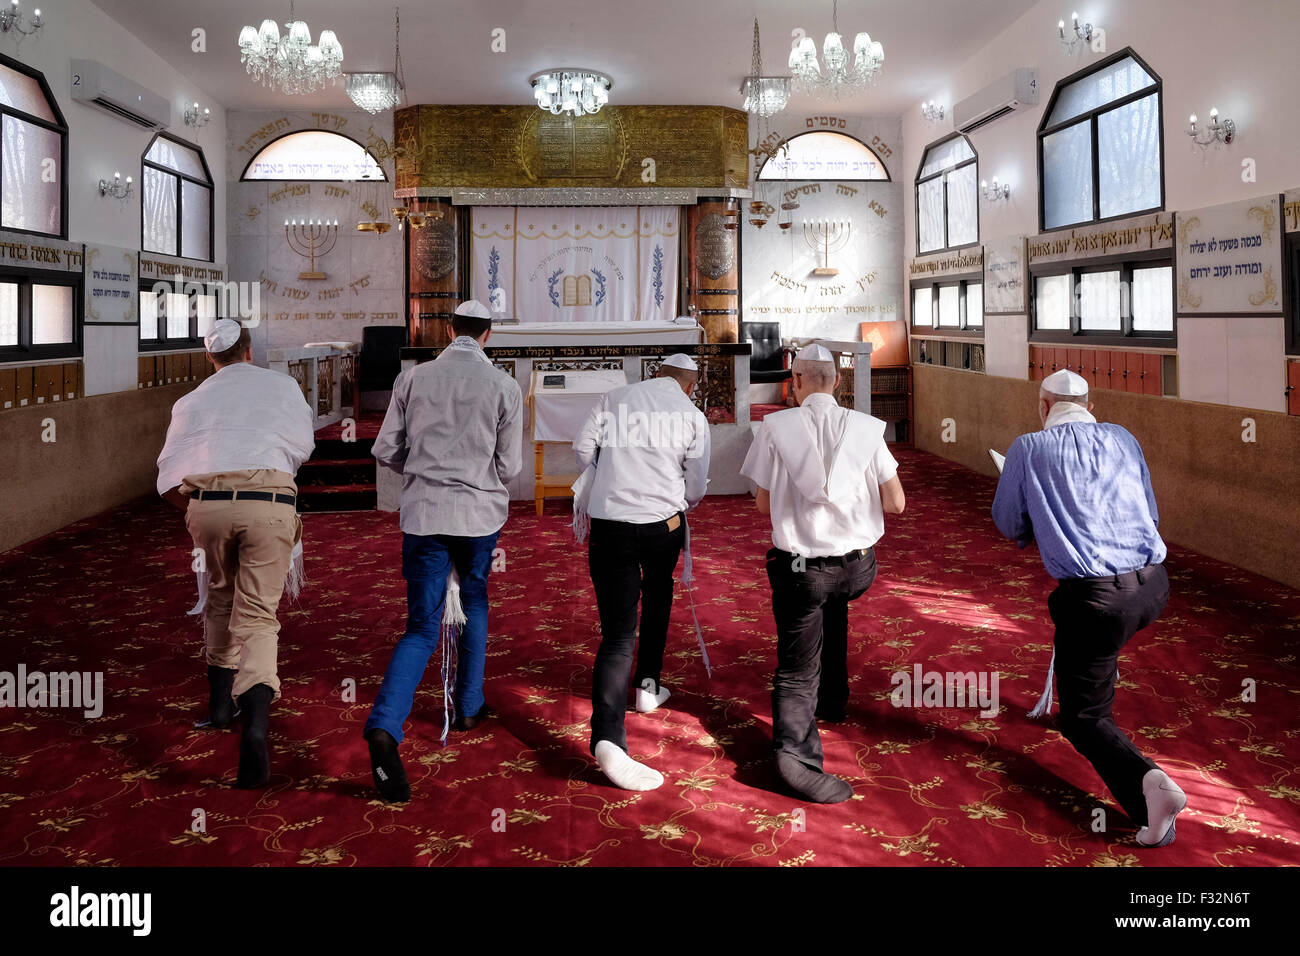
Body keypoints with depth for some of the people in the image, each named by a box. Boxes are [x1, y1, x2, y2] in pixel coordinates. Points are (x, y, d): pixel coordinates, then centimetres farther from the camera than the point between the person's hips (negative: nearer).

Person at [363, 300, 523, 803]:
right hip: (480, 514, -1)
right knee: (474, 603, 23)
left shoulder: (413, 378, 1)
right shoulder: (504, 386, -3)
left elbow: (385, 450, 3)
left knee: (422, 627, 1)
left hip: (423, 514, 1)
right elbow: (510, 466, -1)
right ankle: (469, 706, 34)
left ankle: (384, 728, -17)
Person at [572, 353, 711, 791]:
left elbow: (583, 449, 8)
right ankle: (648, 686, 37)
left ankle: (608, 738, -17)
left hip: (609, 523, 0)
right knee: (658, 596, 32)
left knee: (618, 631, -3)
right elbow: (696, 485, 5)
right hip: (663, 523, 0)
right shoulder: (693, 416, 5)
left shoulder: (613, 398, 7)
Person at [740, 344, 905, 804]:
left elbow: (764, 505, -1)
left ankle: (794, 745, -16)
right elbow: (895, 503, -2)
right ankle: (831, 700, 44)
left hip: (798, 566, -2)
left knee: (796, 668, 5)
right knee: (833, 609, 34)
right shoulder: (865, 428, -4)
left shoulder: (776, 426, -7)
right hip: (855, 566, 2)